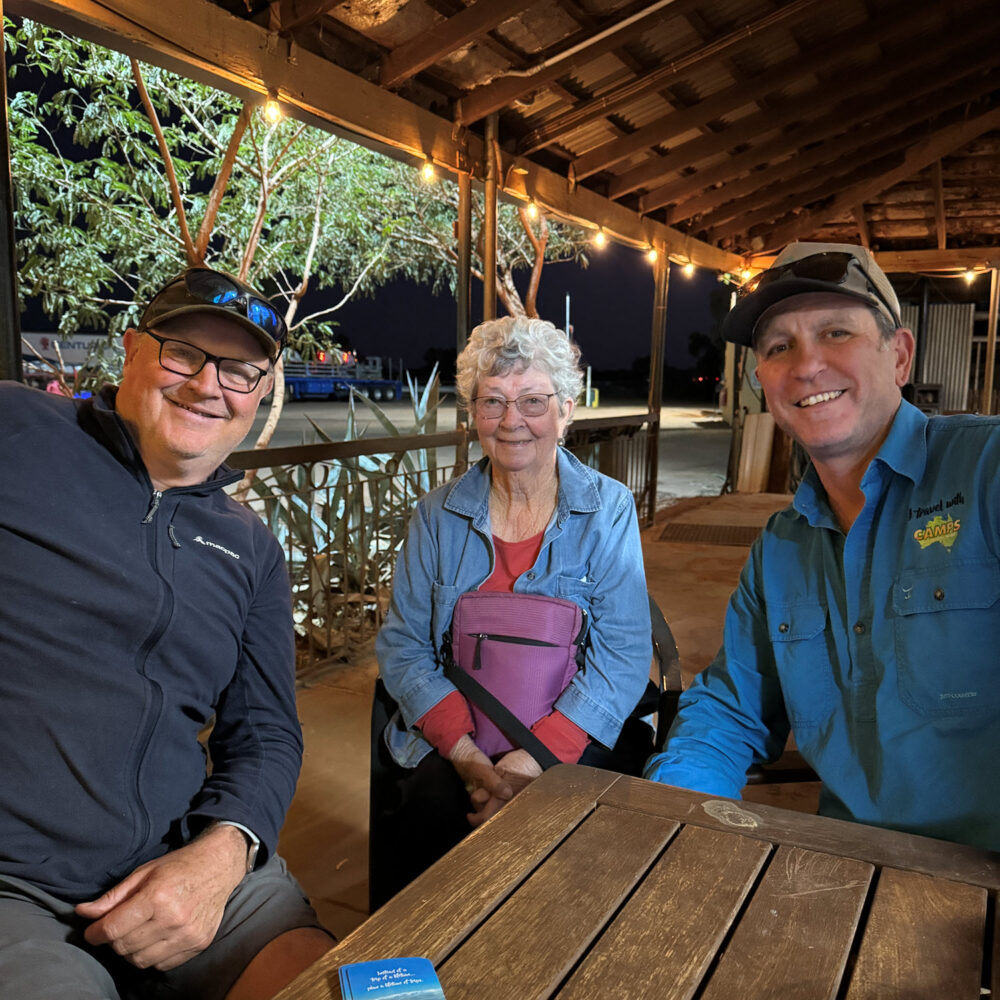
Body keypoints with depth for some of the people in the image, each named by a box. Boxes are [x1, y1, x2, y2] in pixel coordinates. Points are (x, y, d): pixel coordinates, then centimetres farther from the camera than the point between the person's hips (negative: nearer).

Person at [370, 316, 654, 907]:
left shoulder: (609, 510, 0)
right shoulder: (439, 516, 5)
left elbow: (625, 657, -7)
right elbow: (402, 648, 0)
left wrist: (537, 759, -20)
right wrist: (467, 756, -16)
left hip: (574, 740, -1)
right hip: (449, 738, 1)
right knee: (432, 801, -28)